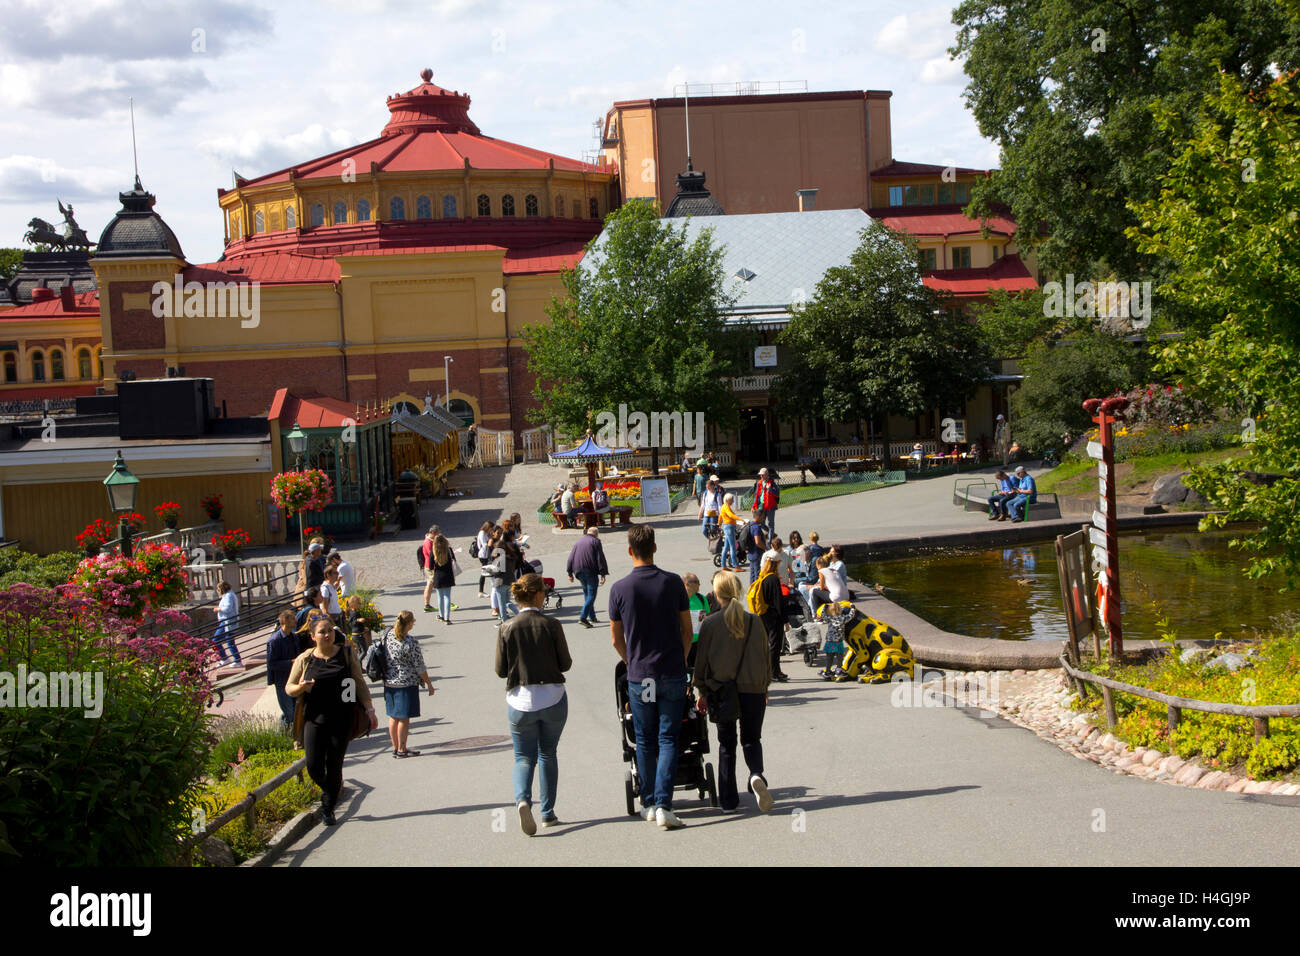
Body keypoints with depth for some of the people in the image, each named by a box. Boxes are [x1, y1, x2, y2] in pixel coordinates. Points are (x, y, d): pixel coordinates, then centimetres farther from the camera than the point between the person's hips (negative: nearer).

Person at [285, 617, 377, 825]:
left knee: (334, 767, -2)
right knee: (314, 767, -8)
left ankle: (328, 808, 14)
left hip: (341, 720, 0)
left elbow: (360, 684, 7)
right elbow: (289, 688, 7)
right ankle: (328, 790, 25)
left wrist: (369, 710, -1)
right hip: (314, 719, 0)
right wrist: (300, 688, -16)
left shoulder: (346, 655, 4)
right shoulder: (305, 659, 2)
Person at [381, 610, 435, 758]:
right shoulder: (411, 641, -18)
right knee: (404, 718, 3)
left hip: (389, 683, 6)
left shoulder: (387, 636, 0)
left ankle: (395, 748, 22)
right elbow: (419, 666, -13)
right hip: (407, 684, -6)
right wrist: (429, 683, -1)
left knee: (393, 717, 14)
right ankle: (402, 750, 9)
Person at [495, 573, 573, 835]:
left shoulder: (506, 629, -6)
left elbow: (501, 670, -1)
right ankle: (548, 813, 18)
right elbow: (565, 664, -3)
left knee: (524, 757, 8)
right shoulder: (551, 625, -9)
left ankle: (523, 799, -19)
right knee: (548, 754, 17)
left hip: (520, 701, 0)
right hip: (553, 699, 0)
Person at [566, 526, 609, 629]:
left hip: (579, 572, 6)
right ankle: (583, 617, -19)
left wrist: (570, 573, 18)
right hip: (591, 571, -6)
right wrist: (603, 574, -9)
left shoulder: (578, 542, 18)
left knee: (586, 594, 18)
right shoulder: (596, 542, 1)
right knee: (591, 595, -6)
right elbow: (600, 559, -8)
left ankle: (592, 617, 21)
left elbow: (570, 558, 15)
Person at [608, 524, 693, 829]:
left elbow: (616, 639, 4)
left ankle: (649, 804, 18)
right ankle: (663, 805, -8)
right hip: (672, 674, 0)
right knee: (668, 740, 2)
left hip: (639, 677, 0)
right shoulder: (673, 583, -3)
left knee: (645, 742, 12)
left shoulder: (619, 589, -5)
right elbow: (687, 631, 3)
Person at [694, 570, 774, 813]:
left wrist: (701, 691, 8)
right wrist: (765, 687, 17)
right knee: (751, 739, 13)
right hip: (752, 689, 1)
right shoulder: (755, 621, -2)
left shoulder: (710, 624, -8)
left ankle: (728, 799, 11)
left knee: (726, 743, 11)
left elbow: (701, 660, -2)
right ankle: (756, 774, -18)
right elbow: (765, 657, 5)